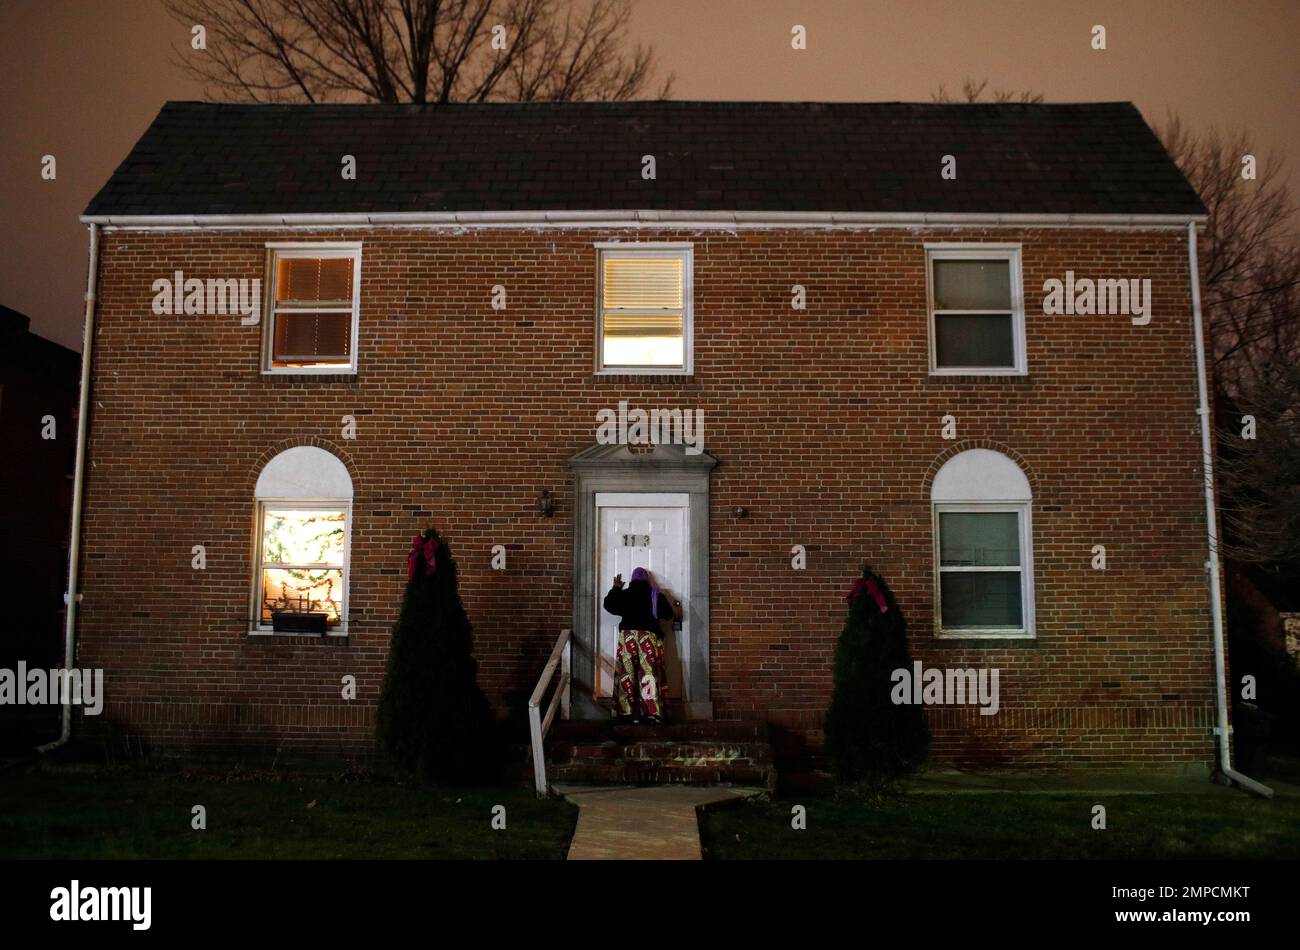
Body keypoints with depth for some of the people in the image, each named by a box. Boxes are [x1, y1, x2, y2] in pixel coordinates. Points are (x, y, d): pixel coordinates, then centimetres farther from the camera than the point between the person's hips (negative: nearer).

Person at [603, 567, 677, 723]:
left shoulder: (624, 593, 5)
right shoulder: (656, 594, 4)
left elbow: (608, 604, 15)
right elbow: (668, 615, 7)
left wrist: (615, 588, 27)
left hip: (627, 635, 1)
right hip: (649, 636, -1)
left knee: (627, 674, 2)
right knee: (649, 674, -4)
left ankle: (628, 713, -3)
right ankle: (653, 712, -13)